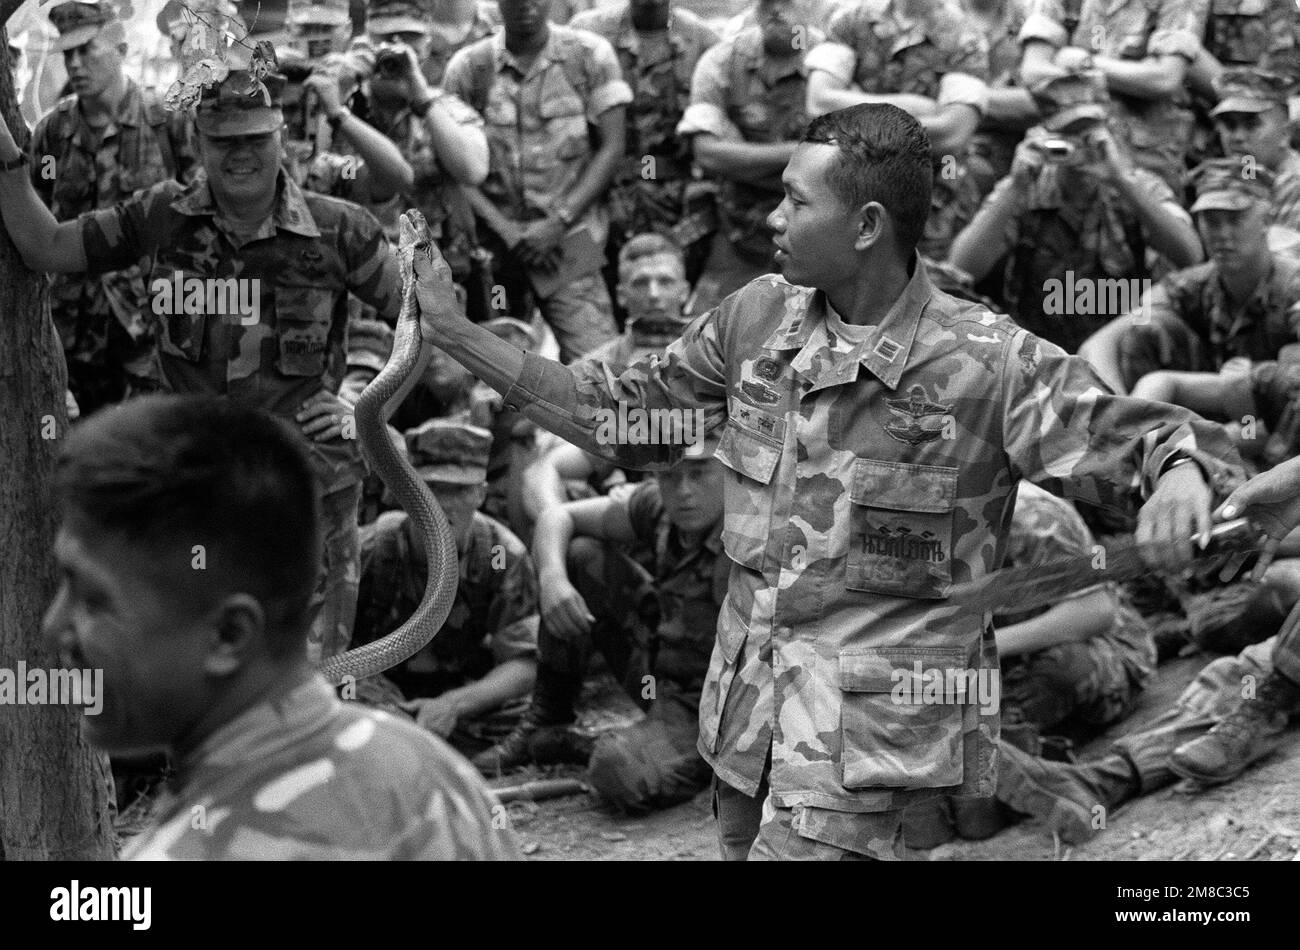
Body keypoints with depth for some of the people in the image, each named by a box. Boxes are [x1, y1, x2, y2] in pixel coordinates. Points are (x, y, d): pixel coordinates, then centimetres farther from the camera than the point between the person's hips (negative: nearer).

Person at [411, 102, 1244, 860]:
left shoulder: (991, 364, -14)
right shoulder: (760, 316, 2)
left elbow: (1136, 438, -12)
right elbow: (624, 415, 12)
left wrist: (1181, 479, -37)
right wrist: (455, 334, 10)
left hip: (872, 727, -6)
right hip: (748, 696, 6)